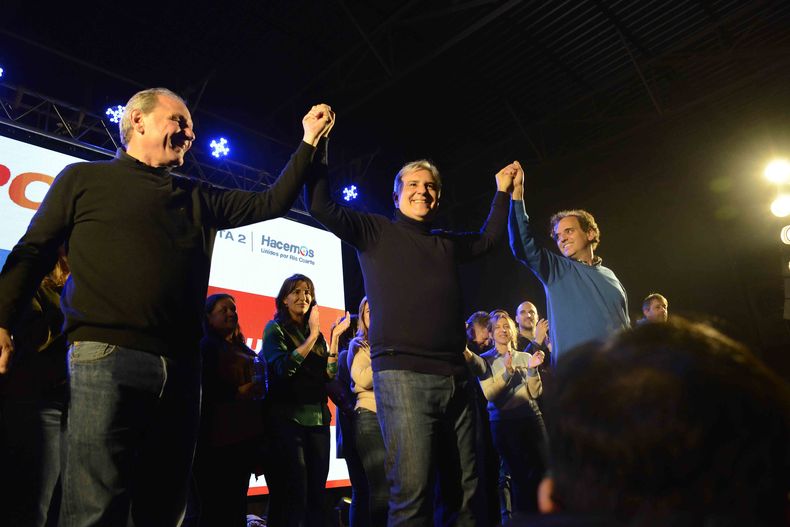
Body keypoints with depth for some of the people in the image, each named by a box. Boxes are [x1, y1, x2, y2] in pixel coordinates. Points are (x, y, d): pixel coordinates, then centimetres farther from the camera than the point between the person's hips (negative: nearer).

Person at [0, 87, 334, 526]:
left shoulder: (199, 198, 21)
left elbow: (272, 203, 21)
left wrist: (309, 143, 18)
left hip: (181, 366, 5)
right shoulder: (84, 178, 13)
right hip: (105, 356, -4)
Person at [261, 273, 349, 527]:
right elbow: (284, 367, -14)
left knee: (317, 492, 8)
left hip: (318, 418, 5)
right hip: (287, 417, -5)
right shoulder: (275, 328, 2)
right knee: (292, 494, -6)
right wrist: (313, 335, -14)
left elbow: (329, 374, 6)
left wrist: (335, 336, -1)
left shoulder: (317, 334, 16)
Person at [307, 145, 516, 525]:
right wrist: (319, 146, -4)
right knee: (413, 490, -12)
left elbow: (488, 238, 39)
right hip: (401, 374, -5)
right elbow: (320, 205, -1)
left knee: (463, 492, 8)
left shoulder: (447, 244, 22)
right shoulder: (376, 232, 8)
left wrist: (503, 191, 38)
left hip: (455, 378, 6)